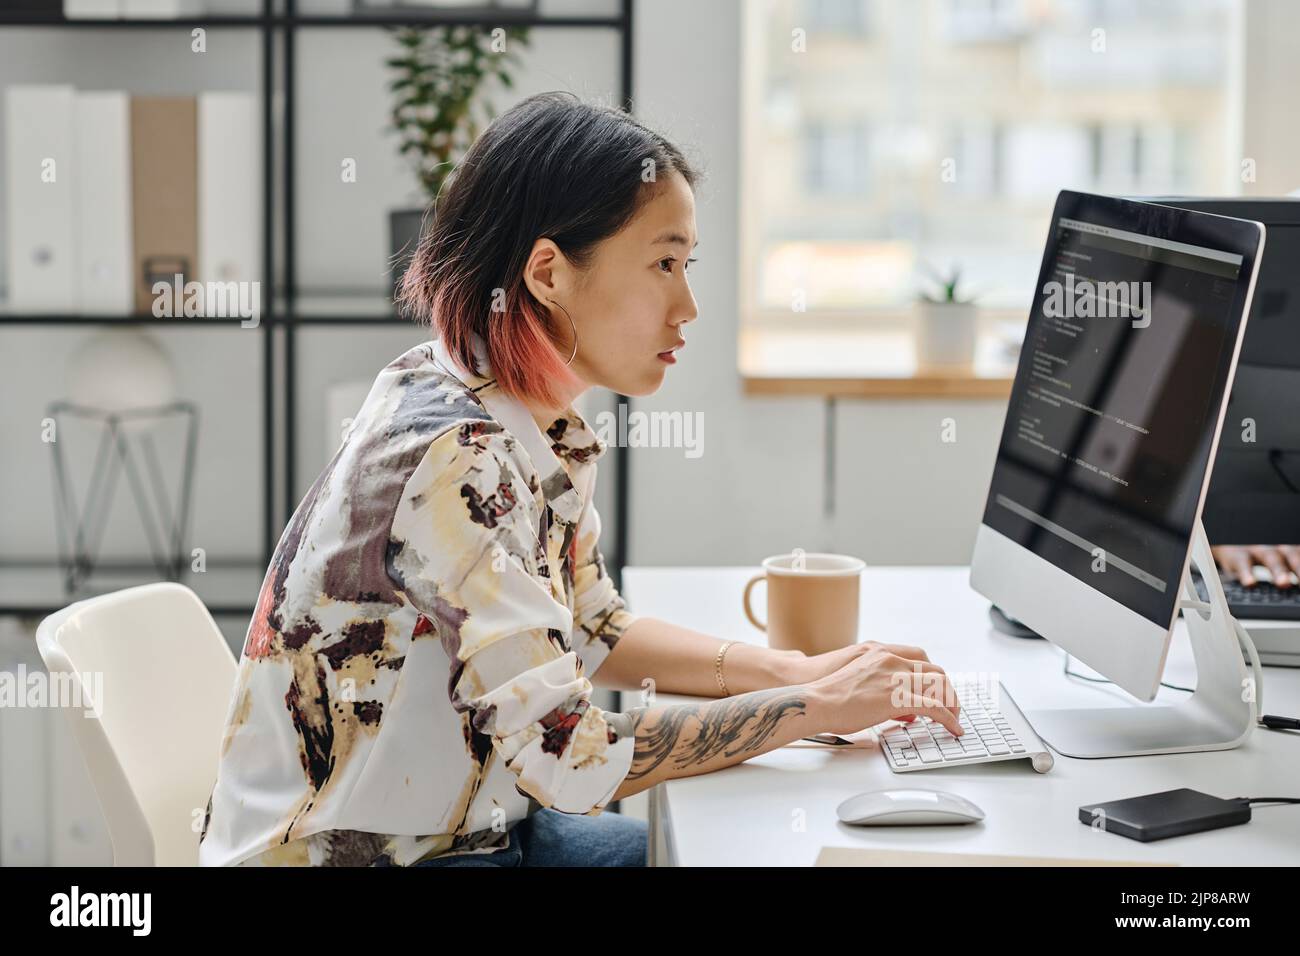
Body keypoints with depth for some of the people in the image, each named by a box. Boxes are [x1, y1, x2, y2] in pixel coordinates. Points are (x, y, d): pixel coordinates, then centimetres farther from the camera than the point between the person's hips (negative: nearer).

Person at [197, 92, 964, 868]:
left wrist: (795, 670, 0)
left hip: (456, 826, 8)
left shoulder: (543, 425, 0)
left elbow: (593, 629, 13)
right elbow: (569, 760, -27)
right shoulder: (452, 459, -26)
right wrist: (819, 706, -19)